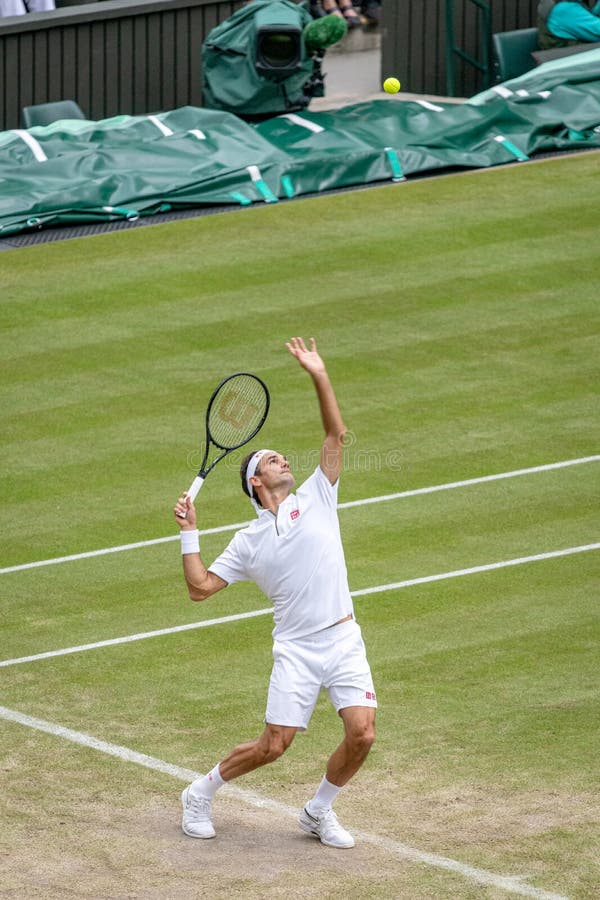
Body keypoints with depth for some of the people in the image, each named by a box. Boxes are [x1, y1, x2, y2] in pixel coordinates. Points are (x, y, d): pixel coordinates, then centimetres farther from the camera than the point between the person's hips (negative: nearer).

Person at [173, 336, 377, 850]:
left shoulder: (316, 498, 11)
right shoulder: (249, 541, 9)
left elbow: (336, 435, 4)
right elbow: (201, 587, 7)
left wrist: (319, 377, -5)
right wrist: (189, 533, 1)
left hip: (344, 641, 1)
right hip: (296, 649, -1)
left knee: (362, 733, -13)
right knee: (274, 746, -6)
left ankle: (319, 812, 11)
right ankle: (202, 793, 18)